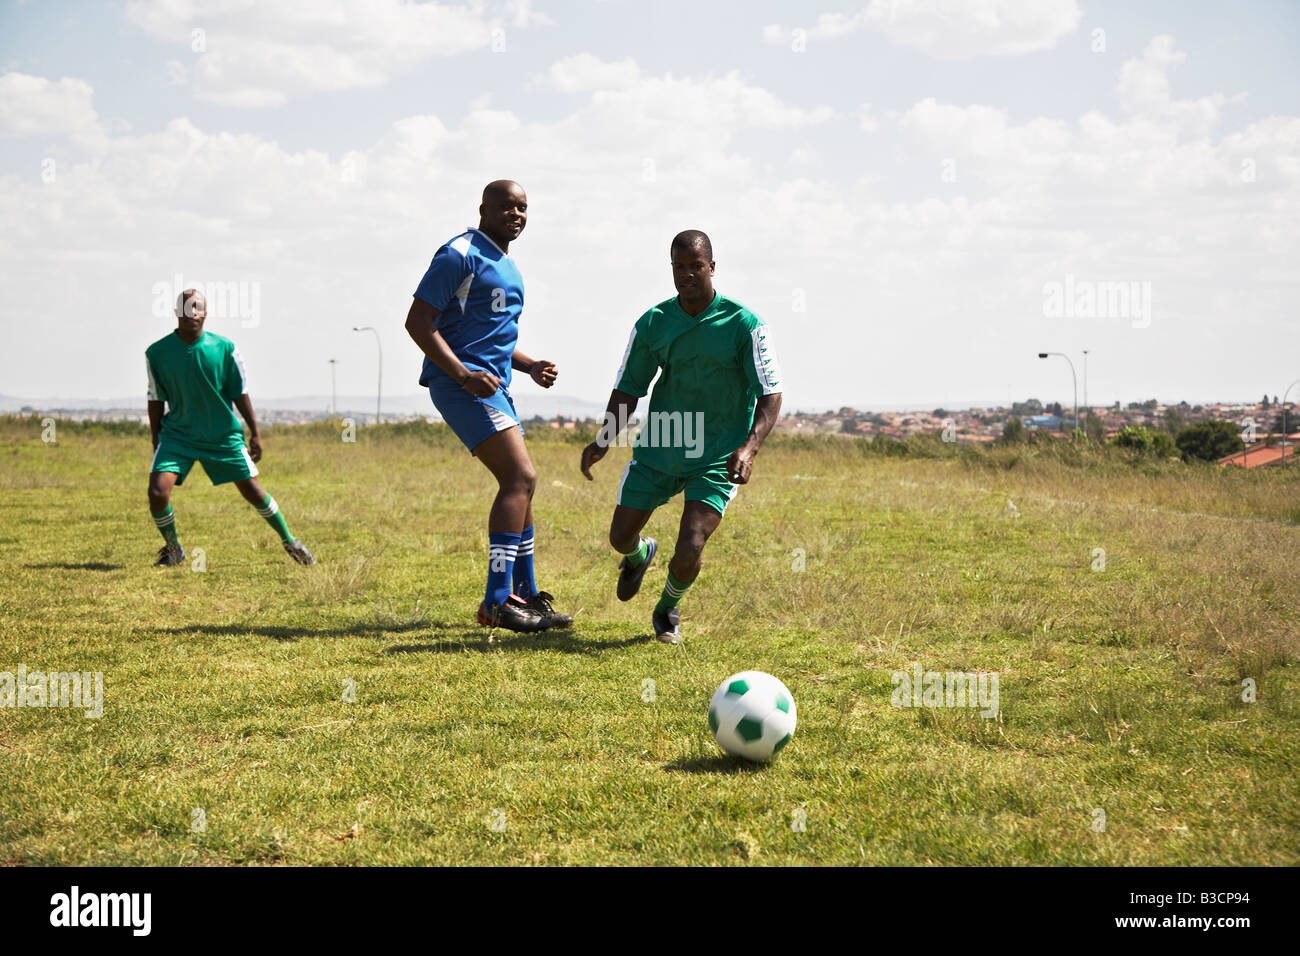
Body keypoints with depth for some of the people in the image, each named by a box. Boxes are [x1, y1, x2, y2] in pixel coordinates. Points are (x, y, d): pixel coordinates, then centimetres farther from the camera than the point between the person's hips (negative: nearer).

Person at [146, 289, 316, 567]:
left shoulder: (224, 348, -9)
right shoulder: (157, 353, -8)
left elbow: (240, 391, 0)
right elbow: (156, 399, 3)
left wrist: (255, 433, 1)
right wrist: (156, 442, 6)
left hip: (223, 436, 0)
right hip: (177, 434, 0)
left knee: (253, 491, 4)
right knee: (157, 492, -16)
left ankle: (289, 541, 25)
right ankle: (173, 549, 10)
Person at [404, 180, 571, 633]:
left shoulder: (508, 267, 22)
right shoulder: (461, 255, -8)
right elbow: (418, 321, -14)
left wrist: (531, 366, 14)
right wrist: (463, 374, -23)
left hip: (492, 385, 10)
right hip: (462, 384, -10)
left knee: (519, 485, 11)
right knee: (521, 477, -19)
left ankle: (526, 597, 20)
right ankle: (496, 600, -20)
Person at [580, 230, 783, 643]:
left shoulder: (743, 324, -13)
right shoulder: (652, 323, -3)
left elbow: (771, 394, -13)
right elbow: (628, 388, 6)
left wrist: (749, 447, -28)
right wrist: (604, 439, -10)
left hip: (717, 459, -3)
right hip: (658, 452, 4)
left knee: (689, 550, -17)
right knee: (620, 538, 8)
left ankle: (668, 609, 18)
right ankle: (641, 554, 49)